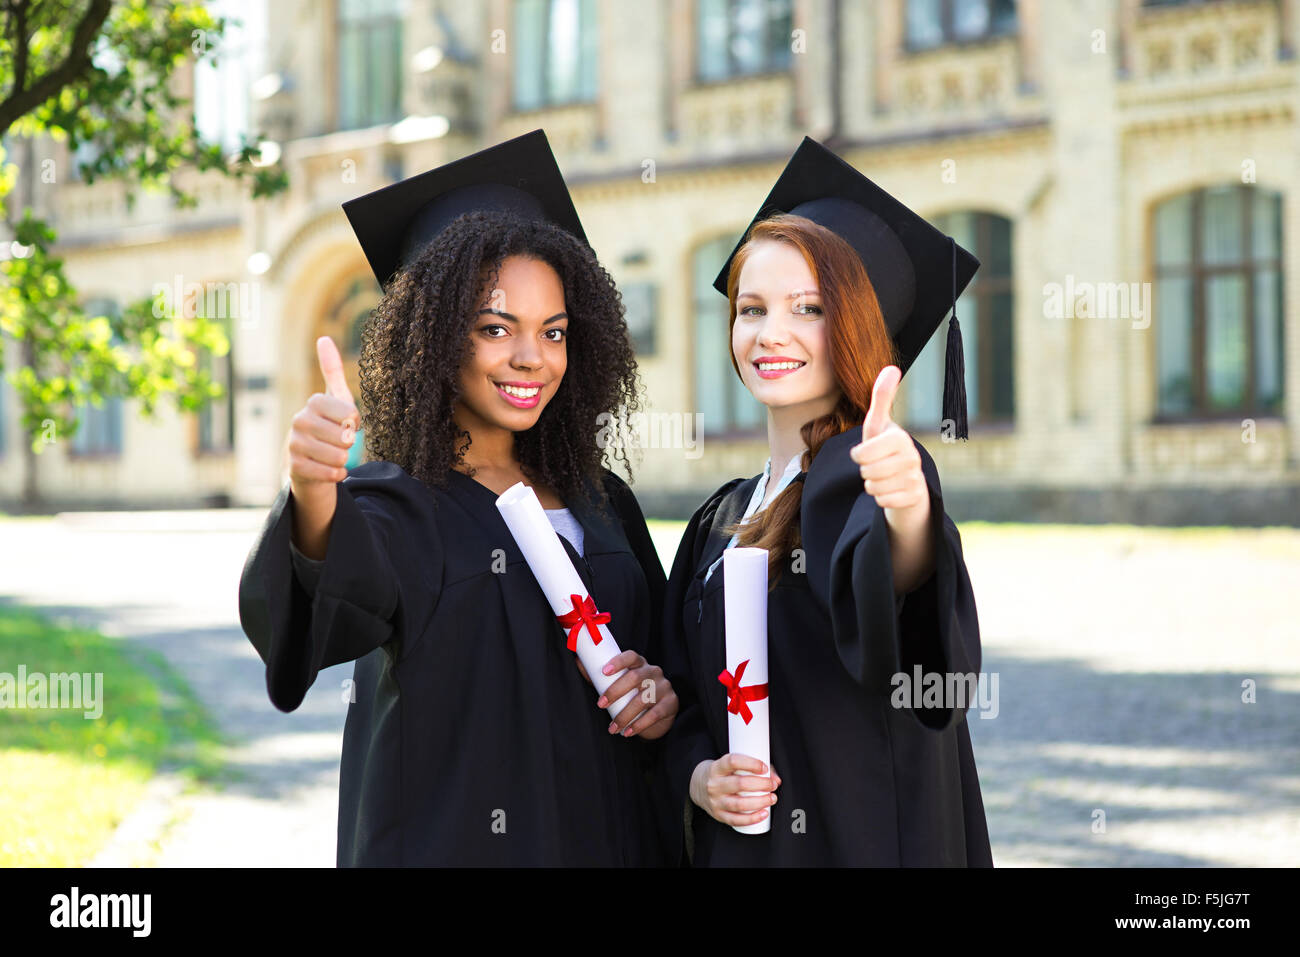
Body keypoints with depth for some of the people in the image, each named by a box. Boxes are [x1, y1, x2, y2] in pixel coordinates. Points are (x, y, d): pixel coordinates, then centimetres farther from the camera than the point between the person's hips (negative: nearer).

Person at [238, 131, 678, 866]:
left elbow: (669, 654, 14)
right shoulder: (392, 507, -10)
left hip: (612, 842, 5)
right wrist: (314, 502, -53)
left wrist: (663, 697, -8)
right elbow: (340, 596, -32)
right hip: (450, 841, -5)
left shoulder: (604, 504, 5)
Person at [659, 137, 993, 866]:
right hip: (733, 845, 6)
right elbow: (687, 699, 13)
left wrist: (909, 516, -55)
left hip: (868, 842, -6)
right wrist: (697, 775, -7)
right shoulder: (721, 522, 8)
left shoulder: (859, 478, -12)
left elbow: (896, 590, -35)